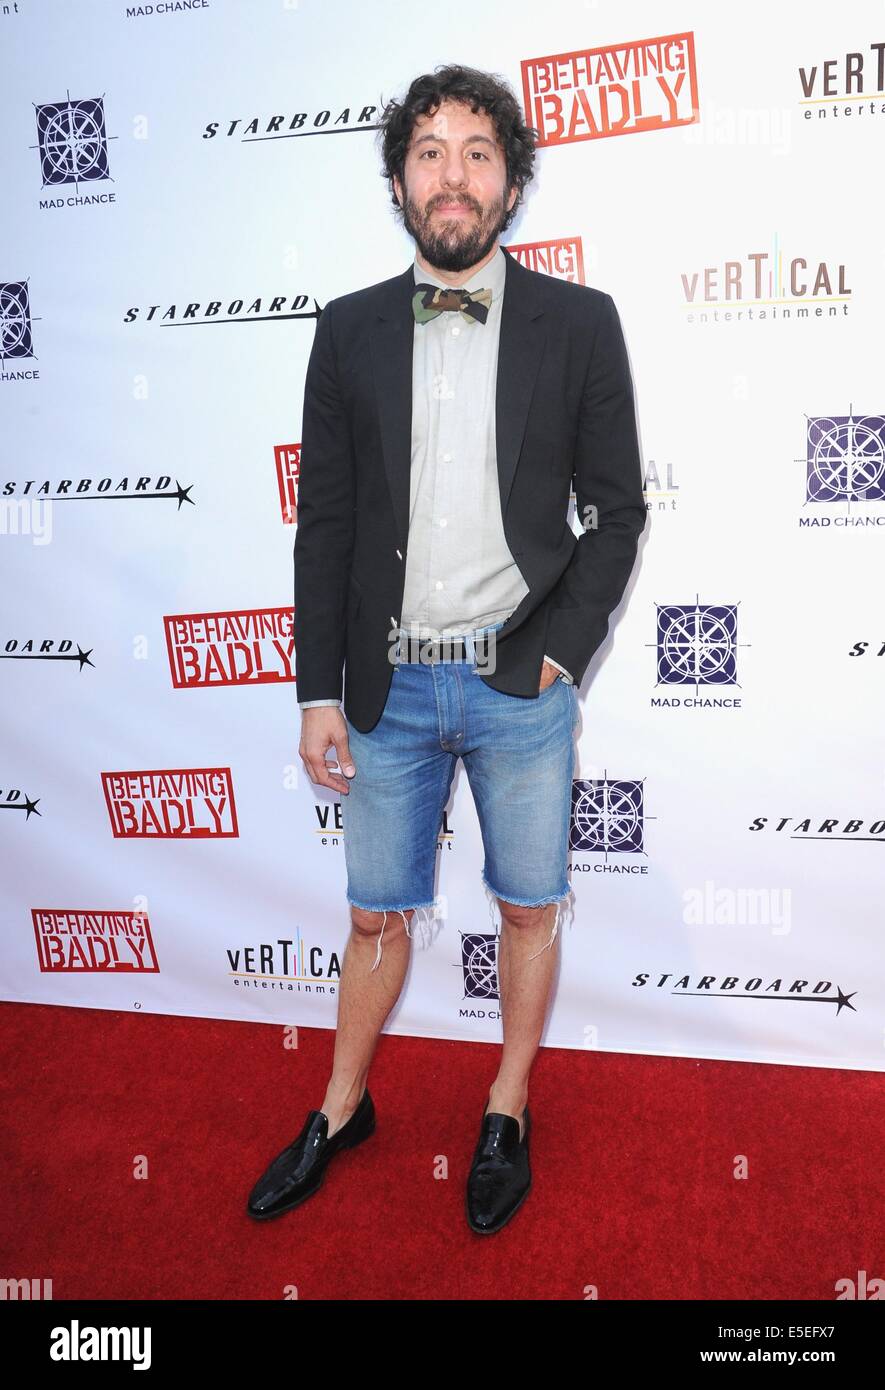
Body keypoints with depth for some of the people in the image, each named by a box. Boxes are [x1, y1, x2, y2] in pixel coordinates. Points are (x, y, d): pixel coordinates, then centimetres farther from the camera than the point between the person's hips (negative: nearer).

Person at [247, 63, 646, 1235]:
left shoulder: (579, 323, -1)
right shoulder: (350, 332, 3)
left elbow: (617, 511, 1)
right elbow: (325, 523, 4)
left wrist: (560, 652, -9)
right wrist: (320, 692, 1)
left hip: (522, 683, -1)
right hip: (390, 686, 1)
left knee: (528, 908, 13)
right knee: (379, 916, 14)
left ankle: (507, 1115, 36)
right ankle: (341, 1110, 37)